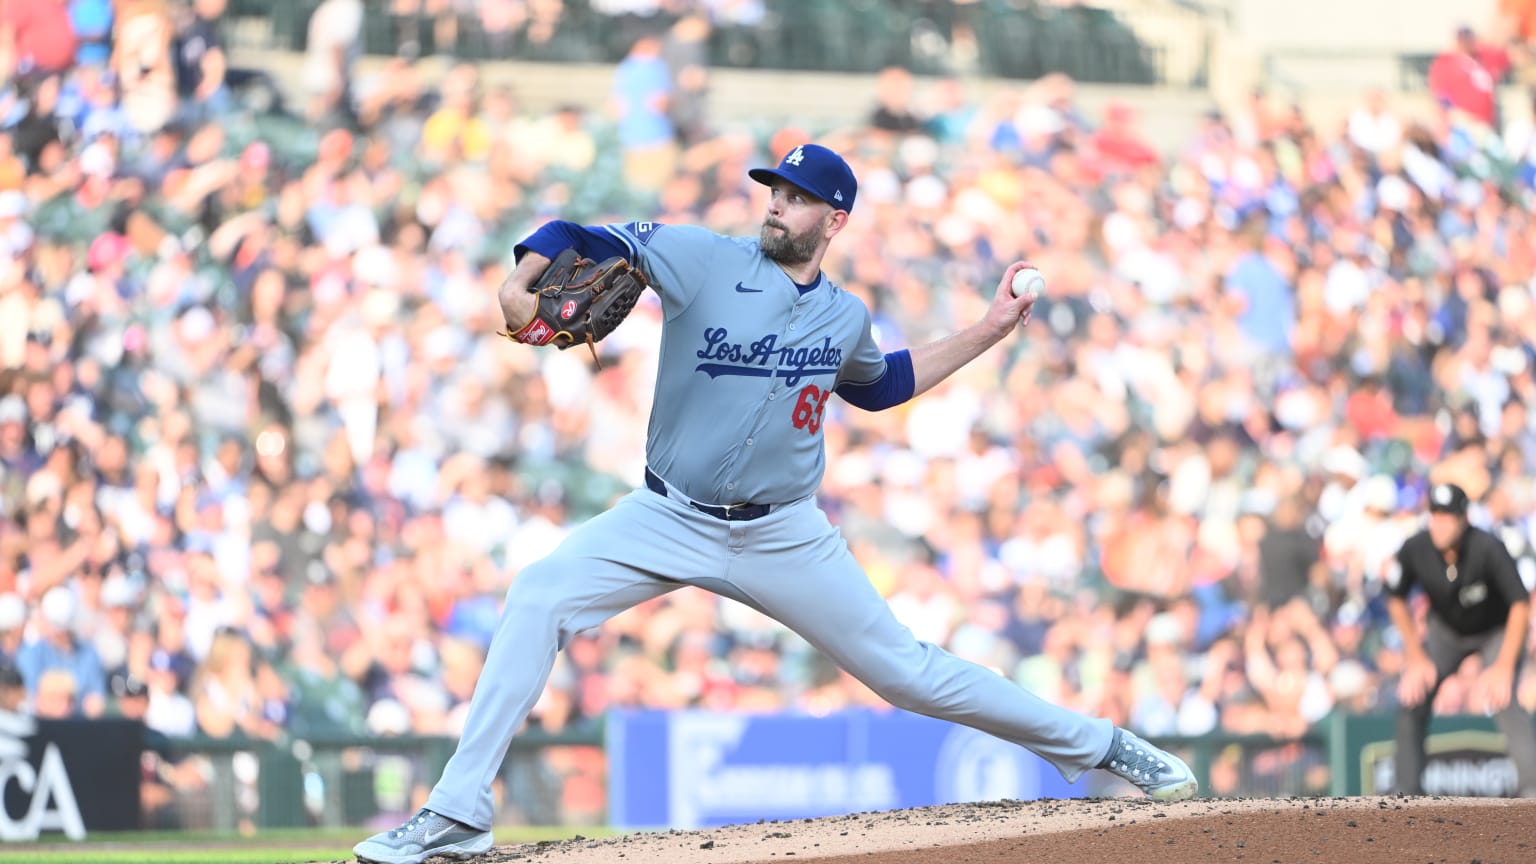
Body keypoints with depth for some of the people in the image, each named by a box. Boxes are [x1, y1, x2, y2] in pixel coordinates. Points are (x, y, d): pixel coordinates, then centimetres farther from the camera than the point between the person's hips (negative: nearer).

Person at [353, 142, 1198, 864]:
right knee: (540, 595, -23)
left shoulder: (845, 318, 2)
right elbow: (575, 238, -12)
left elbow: (879, 383, 25)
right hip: (669, 520, -1)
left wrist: (989, 331, 18)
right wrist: (520, 287, -32)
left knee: (903, 668, 4)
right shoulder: (701, 260, -9)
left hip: (783, 534, 1)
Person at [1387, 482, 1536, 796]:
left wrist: (1504, 667, -35)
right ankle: (1408, 795, 9)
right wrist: (1416, 658, -9)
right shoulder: (1415, 549, -24)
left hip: (1498, 631, -4)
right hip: (1446, 632, 4)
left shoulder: (1488, 548, -34)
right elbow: (1396, 601, -6)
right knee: (1412, 699, -5)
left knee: (1501, 700, -27)